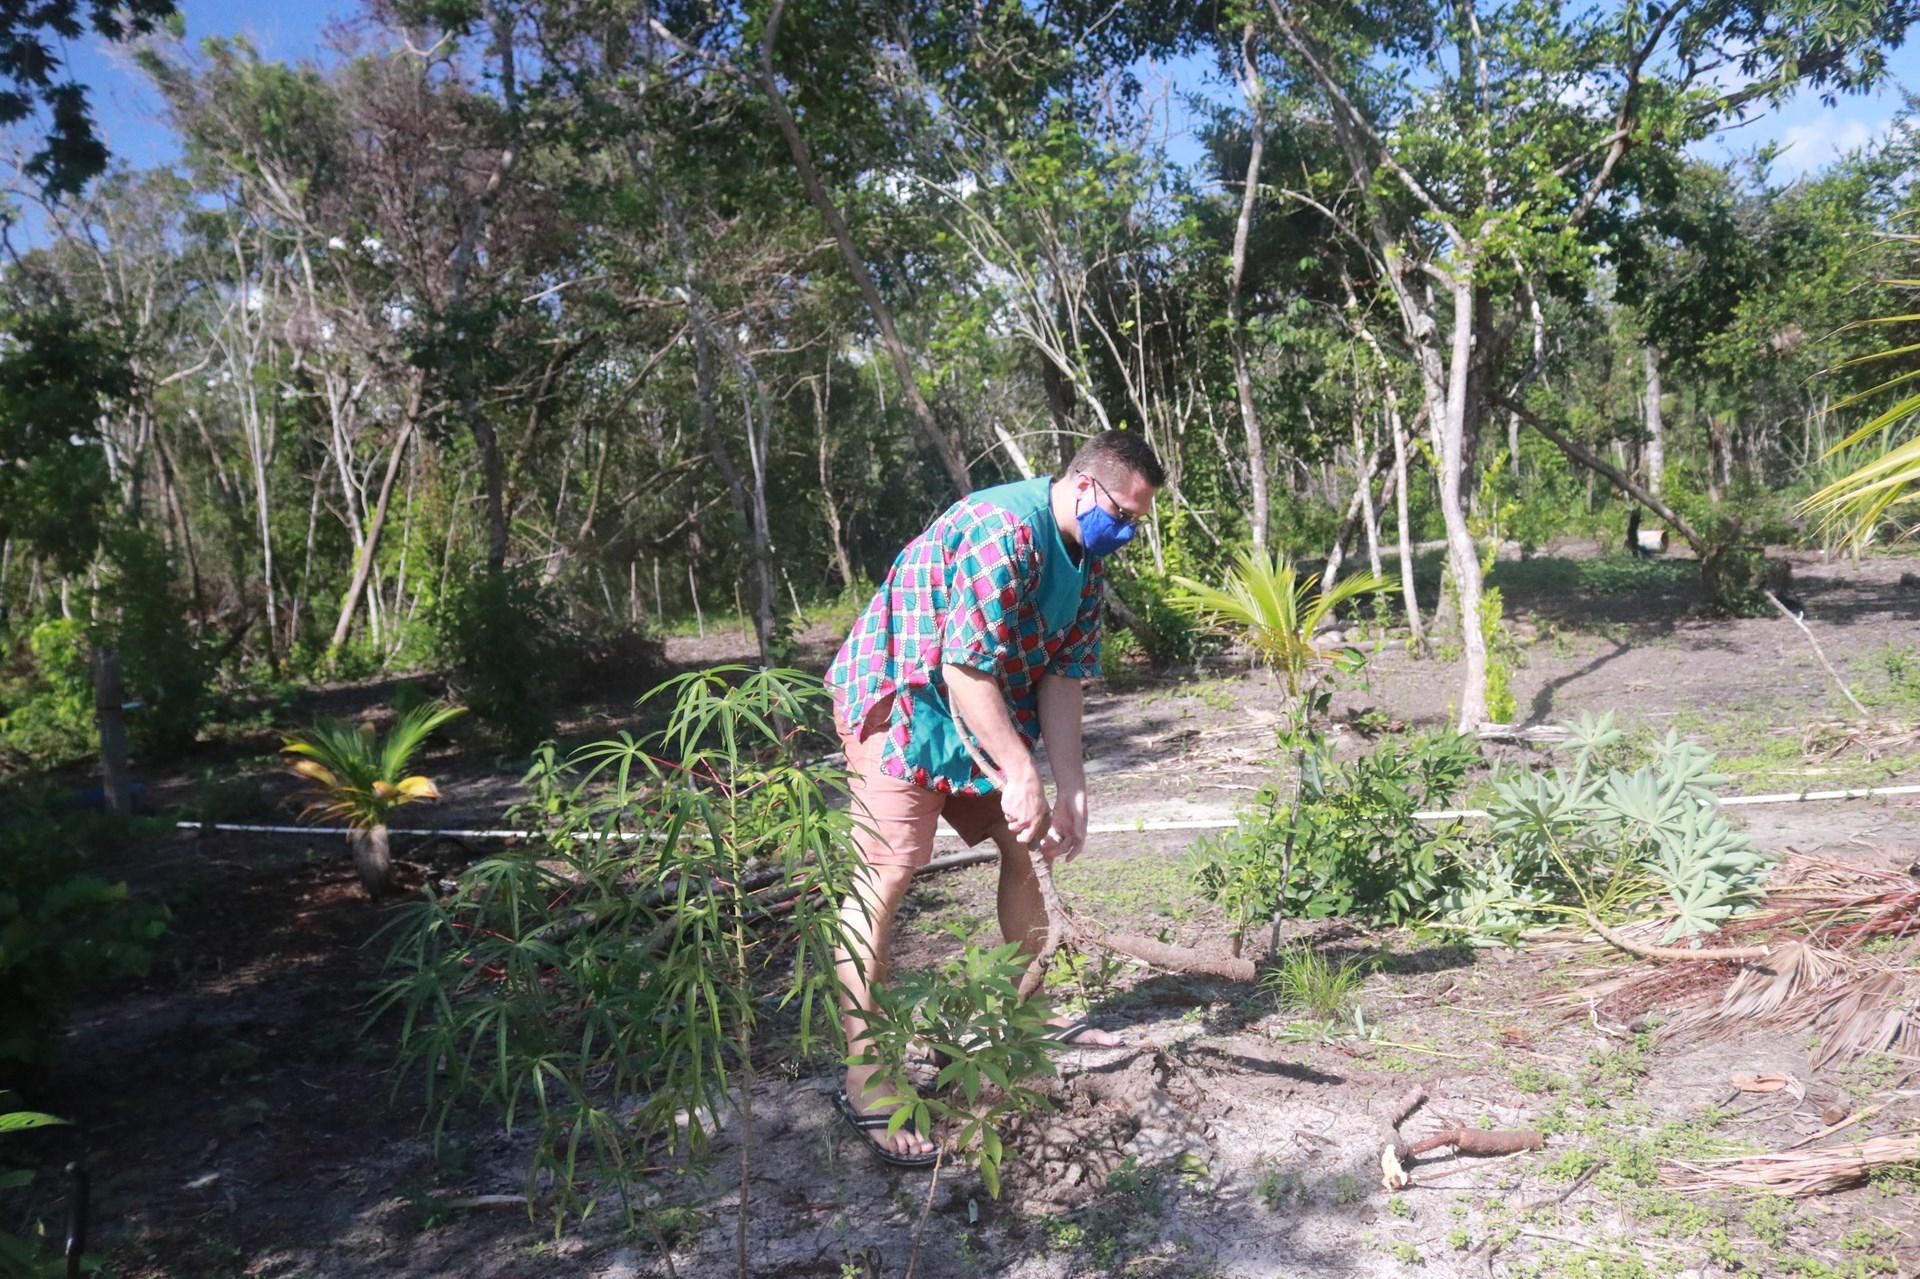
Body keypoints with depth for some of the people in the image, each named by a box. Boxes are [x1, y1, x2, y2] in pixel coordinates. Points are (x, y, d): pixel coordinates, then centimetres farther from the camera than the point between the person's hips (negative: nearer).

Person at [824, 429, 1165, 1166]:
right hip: (898, 698, -9)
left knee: (1027, 844, 12)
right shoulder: (1002, 531, -28)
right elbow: (965, 669, -29)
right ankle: (864, 1078, -8)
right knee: (885, 874, -14)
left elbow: (1063, 676, -1)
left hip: (983, 708, 10)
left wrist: (1069, 790, -9)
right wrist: (1020, 772, -25)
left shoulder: (1087, 560, 2)